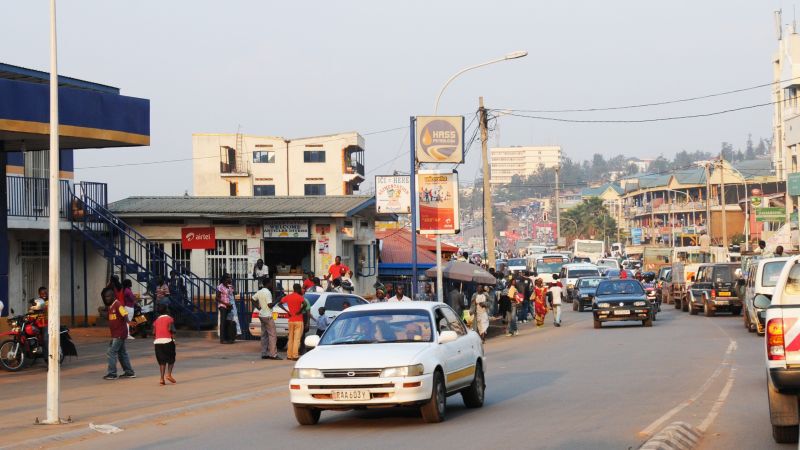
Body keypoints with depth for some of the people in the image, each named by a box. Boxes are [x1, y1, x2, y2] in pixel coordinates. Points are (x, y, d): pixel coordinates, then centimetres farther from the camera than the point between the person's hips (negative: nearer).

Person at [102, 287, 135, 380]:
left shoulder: (118, 304, -15)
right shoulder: (110, 306, 13)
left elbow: (125, 314, -30)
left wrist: (127, 320, -46)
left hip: (119, 334, -10)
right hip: (115, 334, 10)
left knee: (112, 352, -8)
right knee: (122, 352, 14)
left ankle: (112, 373, -4)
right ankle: (129, 372, 21)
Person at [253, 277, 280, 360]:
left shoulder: (259, 292, 9)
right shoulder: (267, 292, -16)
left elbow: (253, 299, 17)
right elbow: (270, 305, -21)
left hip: (261, 315, 9)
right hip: (267, 316, -9)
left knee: (264, 335, 11)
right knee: (272, 335, -7)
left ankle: (264, 353, 12)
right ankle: (273, 354, -11)